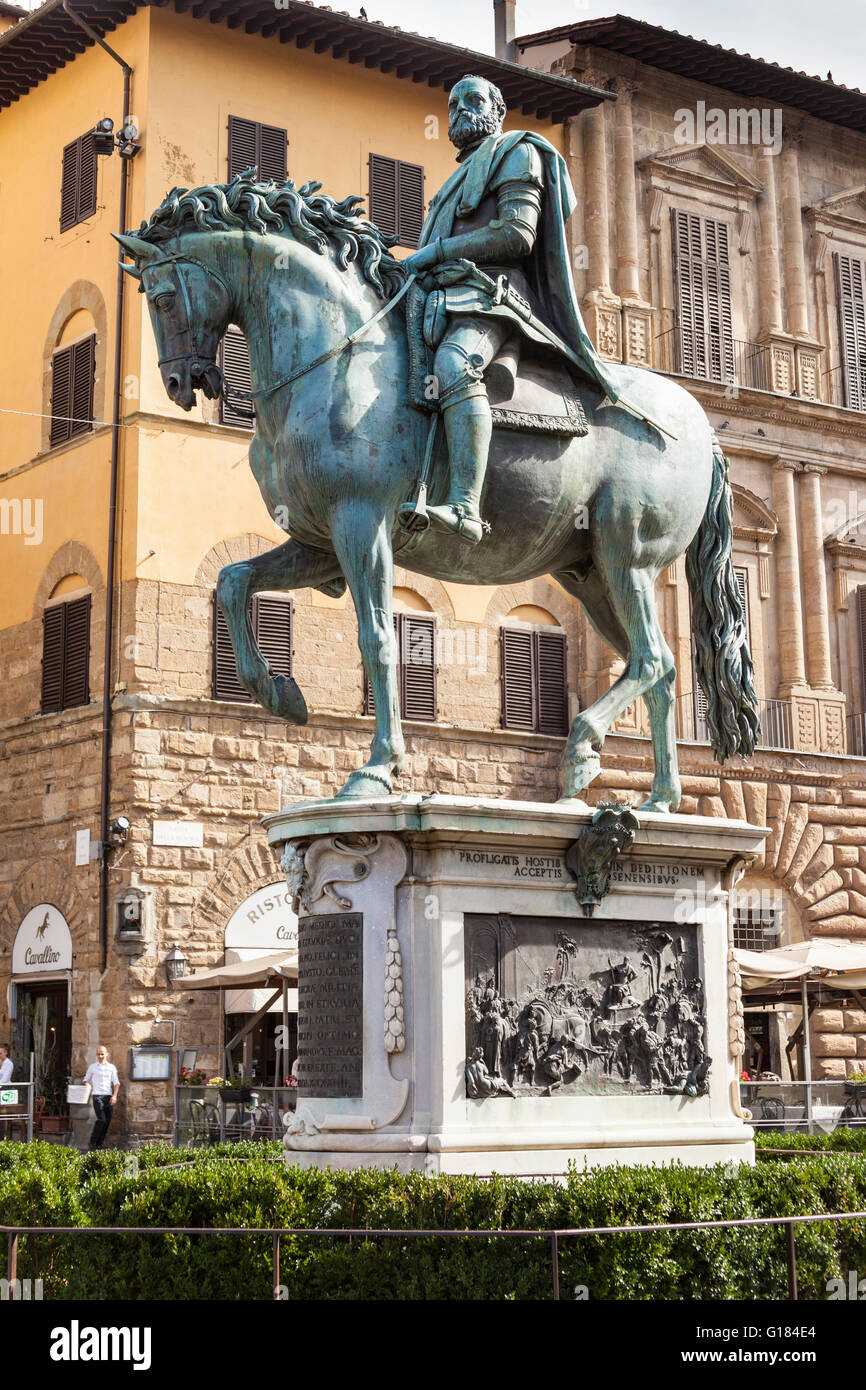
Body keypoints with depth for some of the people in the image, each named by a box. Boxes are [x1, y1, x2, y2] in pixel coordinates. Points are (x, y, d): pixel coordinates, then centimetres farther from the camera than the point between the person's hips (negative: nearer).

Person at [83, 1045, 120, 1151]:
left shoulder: (111, 1067, 12)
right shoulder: (92, 1066, 9)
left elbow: (116, 1082, 9)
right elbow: (86, 1080, 16)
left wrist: (114, 1096, -5)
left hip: (108, 1096, 3)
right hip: (97, 1095, -3)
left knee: (107, 1121, 0)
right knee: (101, 1120, -17)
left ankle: (99, 1144, 10)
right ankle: (93, 1143, -7)